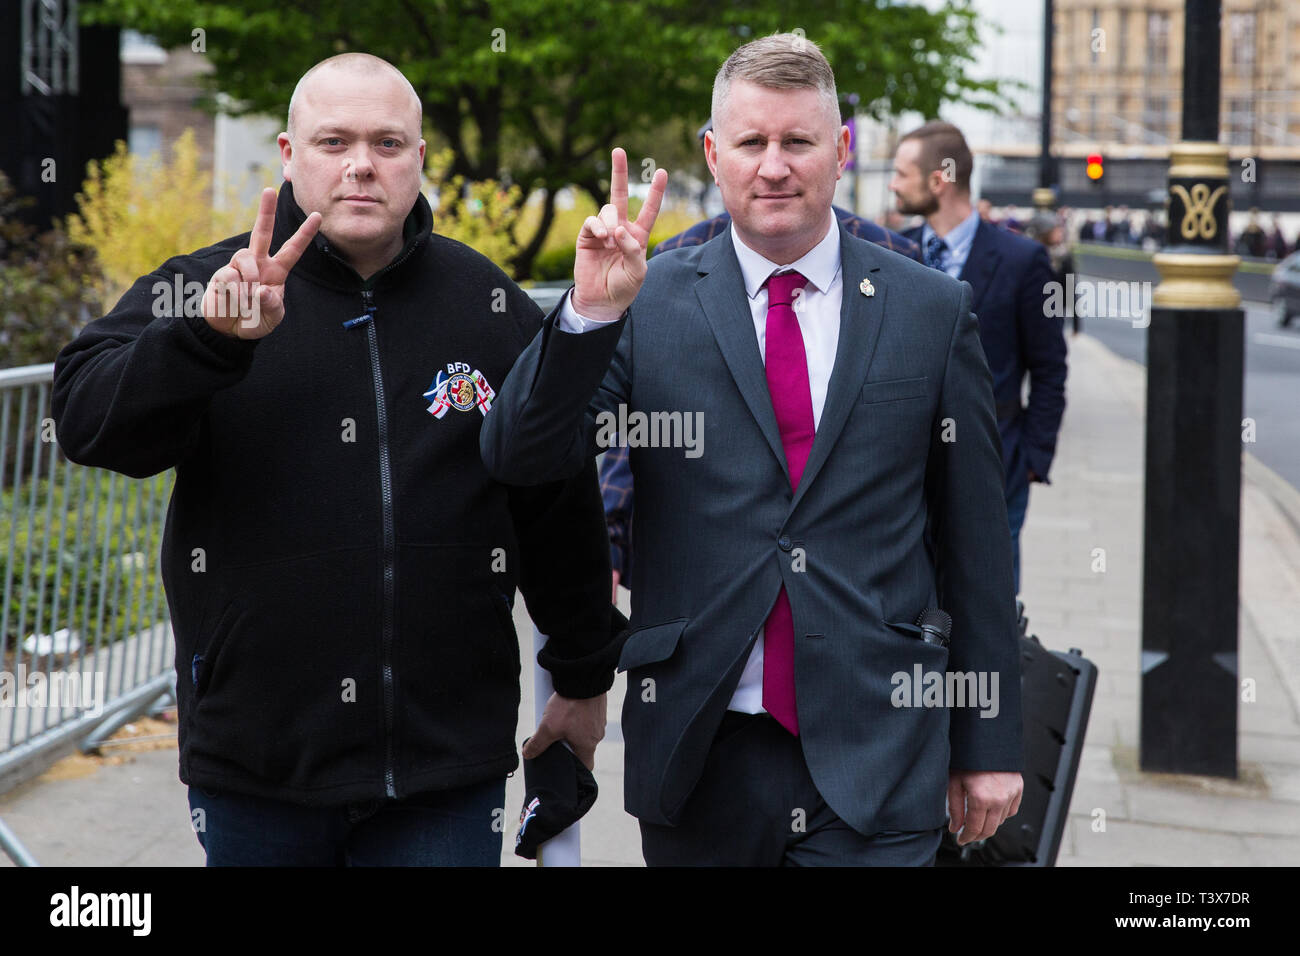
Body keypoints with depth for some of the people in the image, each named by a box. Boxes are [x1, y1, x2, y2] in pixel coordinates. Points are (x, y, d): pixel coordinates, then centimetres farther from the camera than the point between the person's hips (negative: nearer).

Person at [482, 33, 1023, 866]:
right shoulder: (650, 307, 2)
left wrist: (989, 746, 7)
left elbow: (976, 544, 6)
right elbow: (518, 458, -6)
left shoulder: (933, 312, 4)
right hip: (701, 760, 1)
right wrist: (592, 313, -21)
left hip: (874, 763, 0)